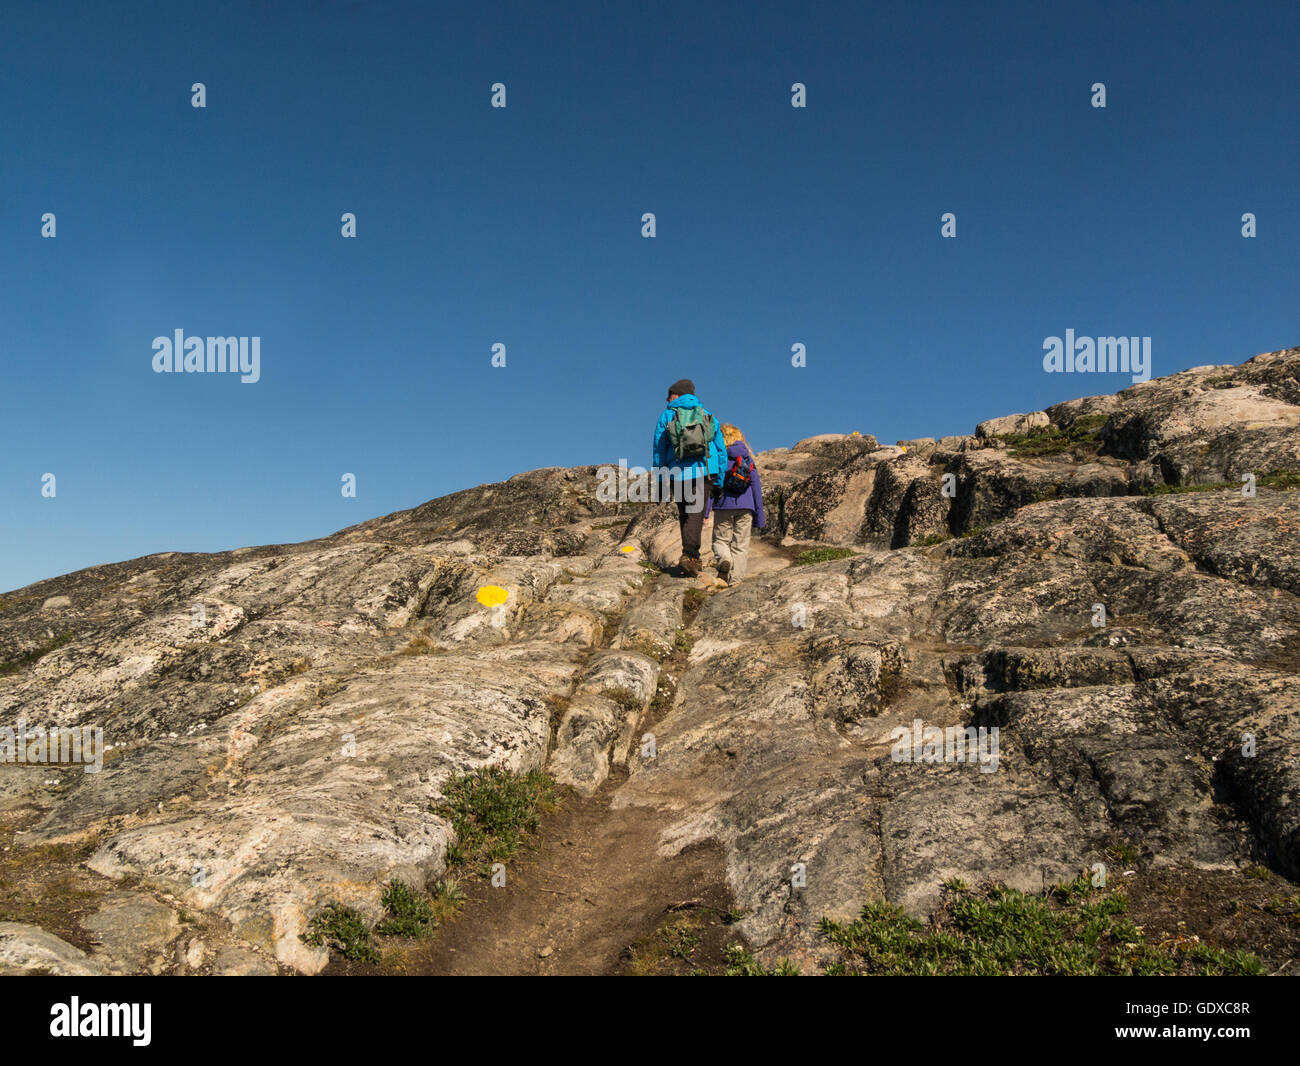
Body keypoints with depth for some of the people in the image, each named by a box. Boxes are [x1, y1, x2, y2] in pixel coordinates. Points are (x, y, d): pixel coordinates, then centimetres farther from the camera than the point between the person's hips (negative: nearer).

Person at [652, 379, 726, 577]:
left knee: (684, 516, 14)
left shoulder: (667, 416, 7)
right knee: (696, 515, -6)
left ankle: (693, 556, 16)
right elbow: (721, 450, 13)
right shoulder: (708, 415, 13)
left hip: (678, 475, 0)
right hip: (704, 471, 0)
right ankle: (688, 555, -20)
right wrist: (719, 481, 17)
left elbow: (659, 451, 7)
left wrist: (659, 481, 14)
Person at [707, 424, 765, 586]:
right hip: (745, 506, 2)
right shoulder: (748, 458, 10)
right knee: (741, 544, 6)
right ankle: (735, 579, 0)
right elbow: (756, 486, 10)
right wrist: (759, 515, 15)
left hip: (724, 505, -2)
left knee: (720, 539, 9)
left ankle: (724, 558, -22)